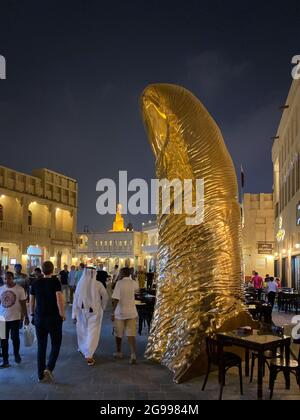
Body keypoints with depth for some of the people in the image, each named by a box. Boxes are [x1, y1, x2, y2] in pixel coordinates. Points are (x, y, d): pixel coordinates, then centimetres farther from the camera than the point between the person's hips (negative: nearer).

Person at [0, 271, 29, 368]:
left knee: (15, 337, 8)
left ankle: (16, 354, 34)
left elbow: (23, 304, -4)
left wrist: (26, 317, -4)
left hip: (15, 318, -3)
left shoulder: (19, 289, -8)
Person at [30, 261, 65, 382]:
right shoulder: (55, 281, -9)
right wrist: (62, 313, -9)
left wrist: (33, 315, 22)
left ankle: (41, 375, 18)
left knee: (41, 346, 13)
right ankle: (49, 368, -7)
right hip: (53, 317, -4)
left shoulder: (36, 283, 3)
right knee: (56, 344, 10)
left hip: (39, 318, 4)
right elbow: (59, 298, -19)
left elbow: (31, 301, 9)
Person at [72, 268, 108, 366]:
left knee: (83, 331, 22)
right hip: (94, 311, -2)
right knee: (92, 333, 3)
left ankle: (82, 349, 41)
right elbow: (105, 297, -3)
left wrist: (74, 315, 0)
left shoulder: (80, 284, -11)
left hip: (82, 311, 2)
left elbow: (76, 300, -7)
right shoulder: (98, 284, -13)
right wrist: (102, 307, 15)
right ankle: (89, 356, -2)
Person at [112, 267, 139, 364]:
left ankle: (119, 353, 28)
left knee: (118, 334, 15)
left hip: (120, 312, -3)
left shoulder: (119, 283, -12)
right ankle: (133, 355, -10)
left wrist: (113, 312, -11)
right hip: (131, 312, 3)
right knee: (131, 334, 3)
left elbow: (115, 299, -18)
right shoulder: (134, 283, 1)